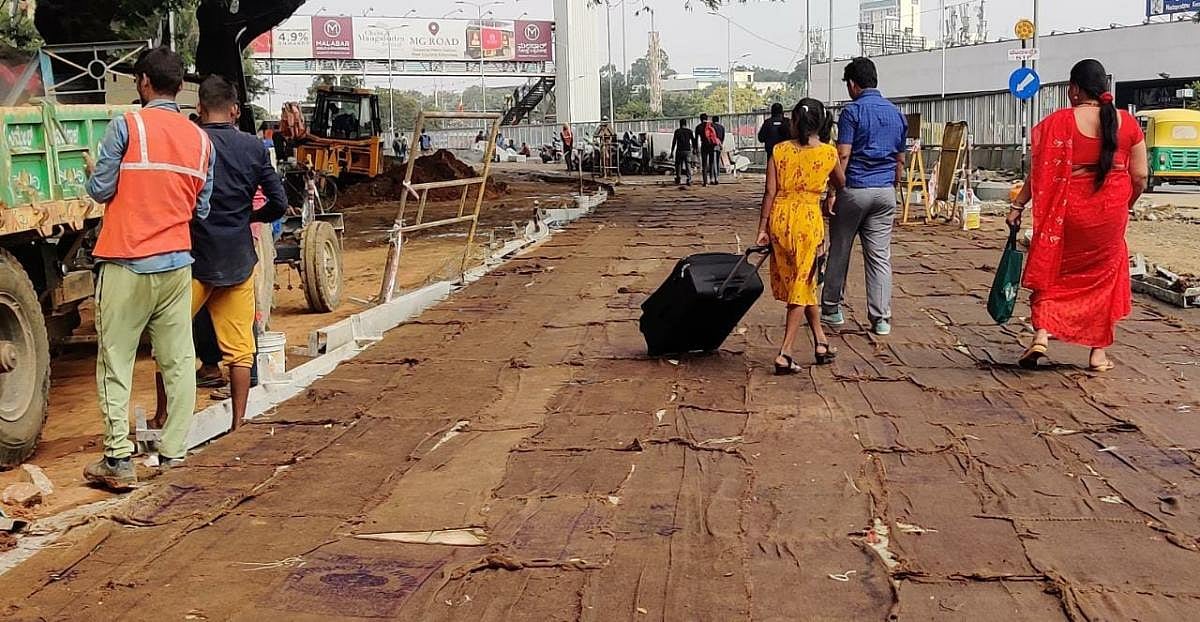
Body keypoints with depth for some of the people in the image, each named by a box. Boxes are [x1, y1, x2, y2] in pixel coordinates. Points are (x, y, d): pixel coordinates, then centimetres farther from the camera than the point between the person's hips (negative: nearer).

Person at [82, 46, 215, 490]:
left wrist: (92, 172, 14)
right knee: (178, 361, 10)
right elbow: (201, 209, 10)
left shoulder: (127, 126, -9)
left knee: (115, 363, 2)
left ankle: (118, 461, 1)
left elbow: (101, 190, -6)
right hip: (177, 264, 4)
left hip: (127, 264, -4)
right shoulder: (200, 140, 7)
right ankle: (174, 451, 14)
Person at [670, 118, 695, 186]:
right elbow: (693, 141, 6)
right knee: (688, 165, 3)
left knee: (678, 165, 10)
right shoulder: (689, 131, 4)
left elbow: (674, 142, -2)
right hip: (687, 151, 1)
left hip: (679, 151, -1)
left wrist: (672, 151, 2)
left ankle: (678, 180, 9)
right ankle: (689, 180, -8)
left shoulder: (677, 131, -1)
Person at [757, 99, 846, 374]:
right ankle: (785, 354, 0)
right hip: (808, 220, -2)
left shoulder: (779, 151, -1)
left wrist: (763, 229, 2)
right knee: (803, 284, 6)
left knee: (798, 282, 17)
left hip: (779, 218, 2)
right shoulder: (829, 153, -2)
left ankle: (821, 343, 28)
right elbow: (841, 184, 16)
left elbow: (770, 192, -3)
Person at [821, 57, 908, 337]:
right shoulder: (896, 114, 11)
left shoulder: (852, 111, -8)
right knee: (880, 256, 5)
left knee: (839, 252, 10)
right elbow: (900, 160, 14)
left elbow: (843, 156, -14)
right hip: (885, 191, 5)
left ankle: (832, 309, 21)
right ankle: (881, 319, 2)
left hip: (854, 190, -5)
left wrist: (831, 193, -13)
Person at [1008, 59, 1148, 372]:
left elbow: (1040, 173, -8)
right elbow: (1141, 175, 2)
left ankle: (1041, 334, -6)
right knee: (1103, 276, 15)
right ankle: (1099, 352, 17)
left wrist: (1018, 206, -1)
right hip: (1110, 214, 2)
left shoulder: (1058, 122, -6)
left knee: (1053, 271, 12)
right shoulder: (1127, 123, 1)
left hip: (1066, 212, -2)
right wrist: (1125, 204, 19)